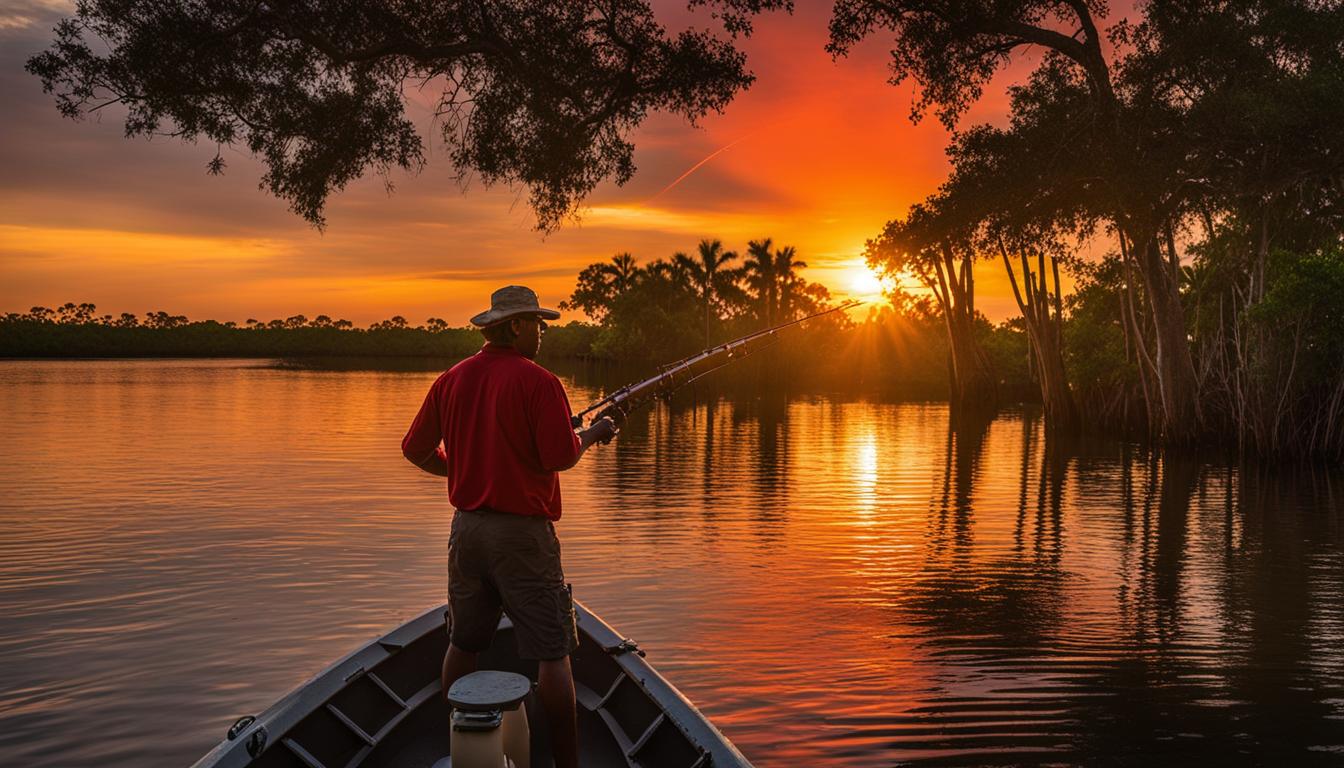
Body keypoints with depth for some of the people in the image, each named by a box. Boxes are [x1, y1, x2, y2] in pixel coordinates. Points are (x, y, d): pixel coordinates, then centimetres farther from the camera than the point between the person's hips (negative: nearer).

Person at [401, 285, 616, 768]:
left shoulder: (452, 380, 5)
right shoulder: (537, 381, -13)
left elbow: (415, 449, 11)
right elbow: (560, 458, -15)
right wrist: (591, 434, 4)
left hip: (467, 525, 7)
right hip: (522, 532, -6)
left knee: (463, 643, 18)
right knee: (552, 653, 1)